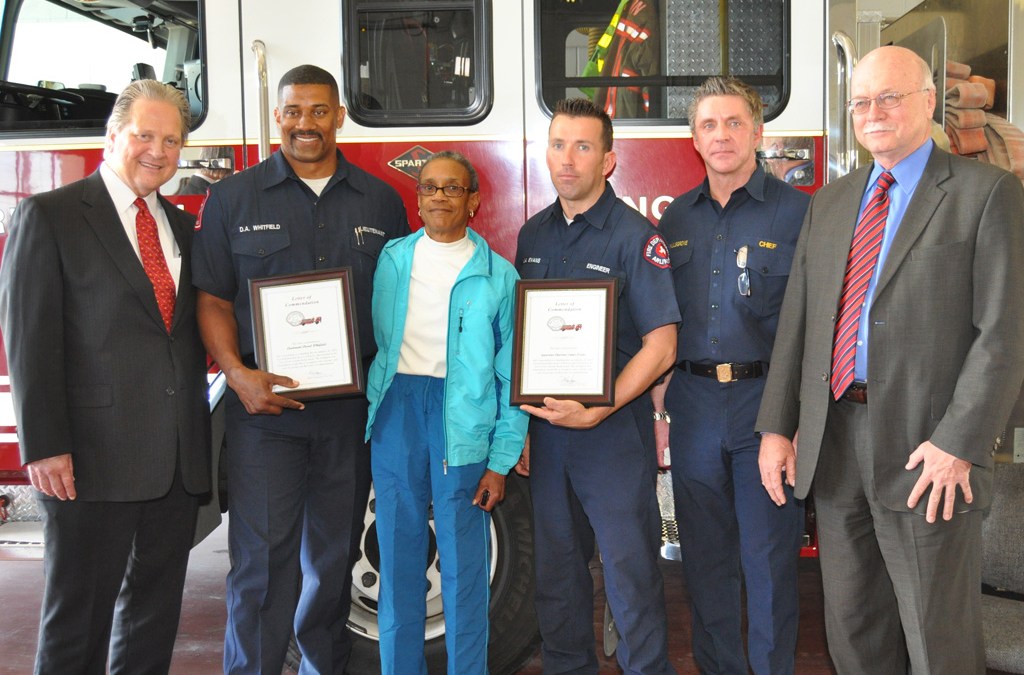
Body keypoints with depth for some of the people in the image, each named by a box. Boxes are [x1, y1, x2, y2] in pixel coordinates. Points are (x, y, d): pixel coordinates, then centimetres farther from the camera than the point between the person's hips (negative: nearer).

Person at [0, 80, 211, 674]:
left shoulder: (181, 227, 15)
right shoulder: (48, 216, -3)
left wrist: (199, 434, 11)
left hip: (177, 461, 6)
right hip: (94, 455, -6)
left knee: (157, 605, 14)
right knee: (79, 611, 5)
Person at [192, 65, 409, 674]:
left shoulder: (381, 202, 8)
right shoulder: (234, 198, 4)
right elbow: (213, 300, 2)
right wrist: (238, 374, -14)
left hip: (352, 411, 2)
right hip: (265, 408, -2)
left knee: (334, 557, 14)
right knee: (262, 561, -4)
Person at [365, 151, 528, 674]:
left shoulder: (498, 276, 1)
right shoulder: (390, 259, 9)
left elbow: (512, 376, 0)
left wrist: (501, 460, -4)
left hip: (462, 415, -2)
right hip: (395, 411, 2)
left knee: (464, 563, 3)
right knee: (399, 555, 10)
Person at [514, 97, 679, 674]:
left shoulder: (636, 236, -9)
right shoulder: (534, 234, 9)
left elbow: (660, 346, -12)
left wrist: (594, 413, -19)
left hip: (615, 431, -5)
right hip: (546, 428, 5)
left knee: (630, 572, 3)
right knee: (557, 572, 16)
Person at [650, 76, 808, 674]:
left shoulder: (797, 211, -1)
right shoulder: (677, 219, 11)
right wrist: (658, 405, 7)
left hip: (766, 400, -4)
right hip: (693, 403, 4)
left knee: (769, 555, 4)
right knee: (705, 552, 12)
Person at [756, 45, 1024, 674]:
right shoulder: (830, 202, 15)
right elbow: (797, 320, 12)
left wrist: (959, 444, -16)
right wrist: (776, 426, 6)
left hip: (925, 450, -5)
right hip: (834, 439, 5)